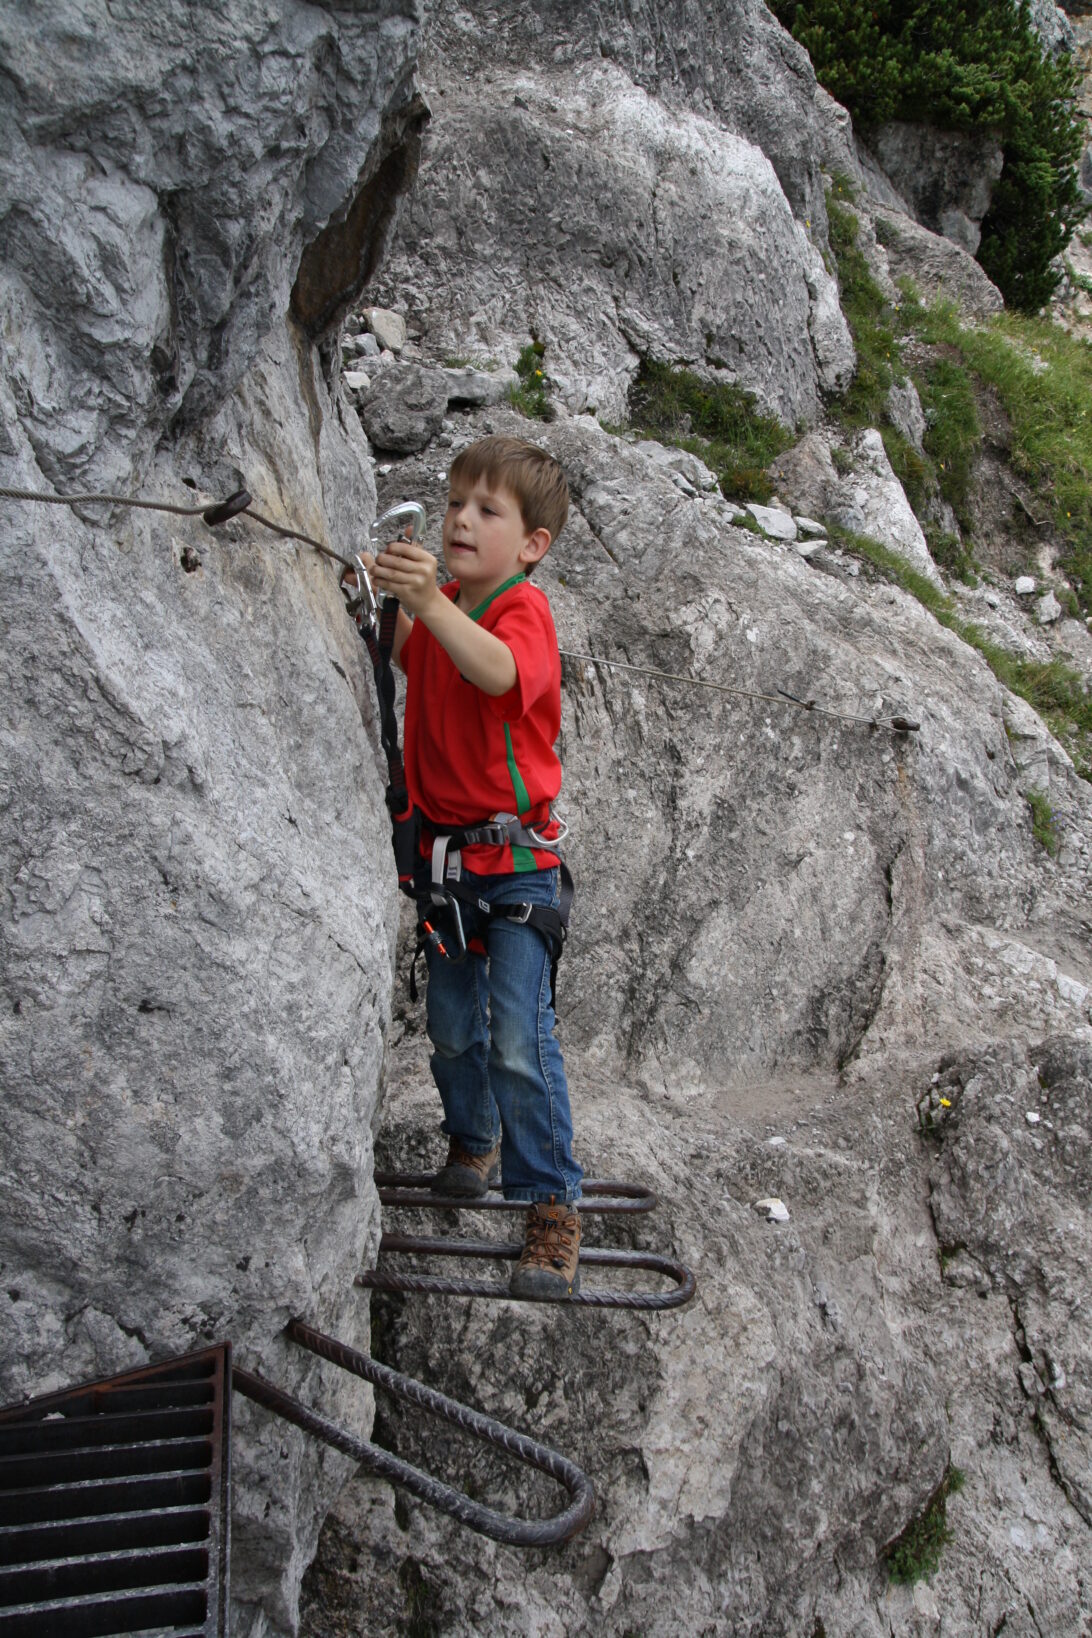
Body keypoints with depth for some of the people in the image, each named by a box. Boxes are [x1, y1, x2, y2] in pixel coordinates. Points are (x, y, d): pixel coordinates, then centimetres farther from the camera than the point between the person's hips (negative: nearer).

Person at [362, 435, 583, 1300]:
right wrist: (388, 597, 2)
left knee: (520, 1036, -11)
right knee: (452, 1024, 17)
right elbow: (397, 659, 21)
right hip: (444, 849, 7)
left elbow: (497, 674, -37)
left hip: (516, 857, -7)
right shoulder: (442, 610, 6)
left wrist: (430, 601, -52)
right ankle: (472, 1139, 42)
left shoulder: (523, 611, -16)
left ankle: (552, 1202, 2)